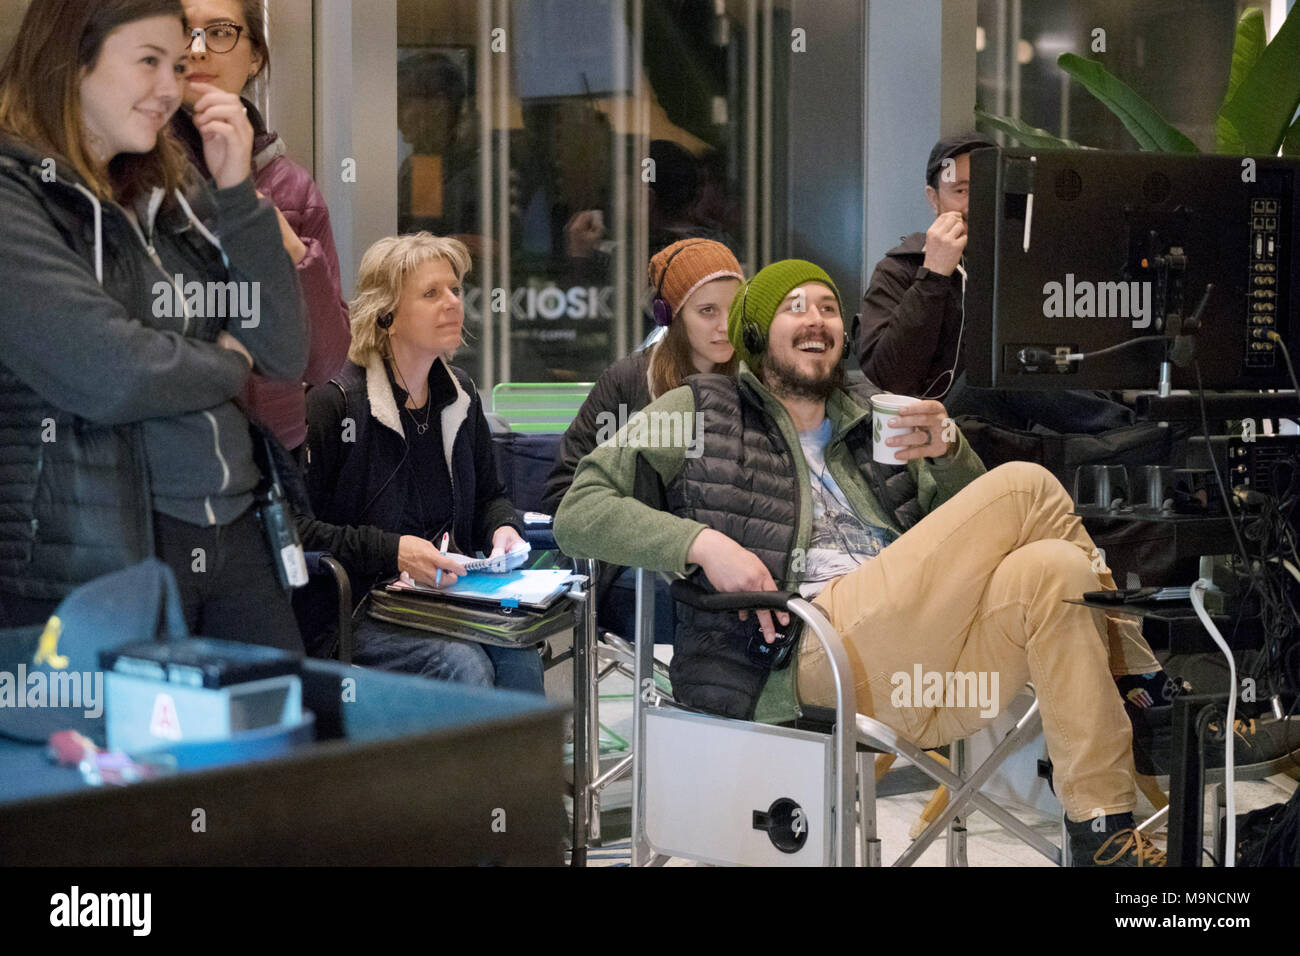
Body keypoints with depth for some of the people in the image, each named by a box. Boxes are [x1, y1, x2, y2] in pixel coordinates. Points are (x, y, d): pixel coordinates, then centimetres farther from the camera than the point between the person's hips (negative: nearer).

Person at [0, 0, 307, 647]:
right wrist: (226, 365, -1)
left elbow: (285, 356, 8)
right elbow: (104, 374, -21)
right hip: (97, 563, -7)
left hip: (234, 541, 7)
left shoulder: (170, 198, 13)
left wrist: (236, 192, 0)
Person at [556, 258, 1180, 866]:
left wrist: (948, 452, 4)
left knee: (1052, 567, -26)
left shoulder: (869, 417, 29)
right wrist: (702, 542, -11)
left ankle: (1105, 831, -23)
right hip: (807, 653, -5)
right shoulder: (701, 411, 17)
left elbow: (969, 533, 26)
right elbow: (578, 512, 6)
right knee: (1026, 486, -15)